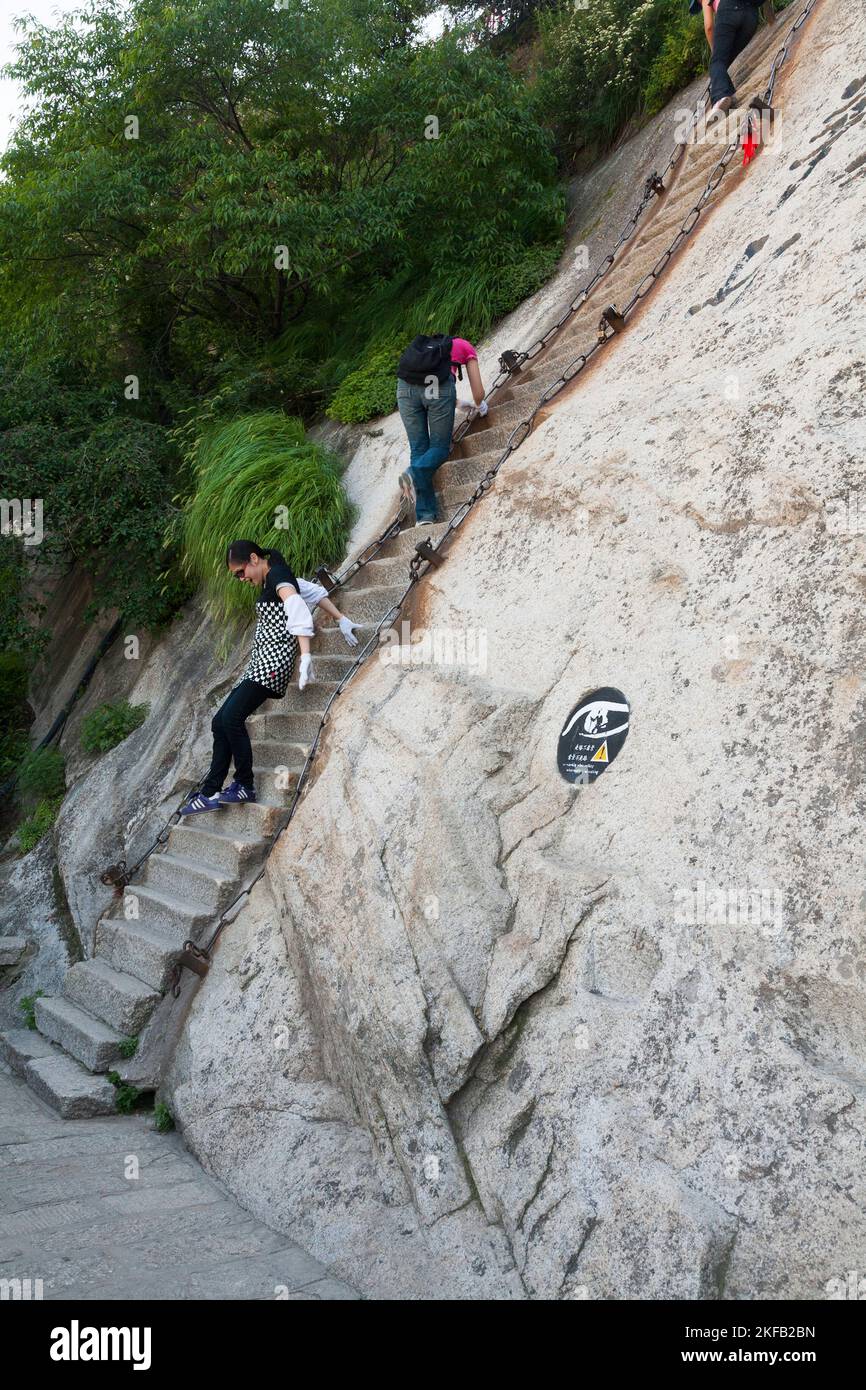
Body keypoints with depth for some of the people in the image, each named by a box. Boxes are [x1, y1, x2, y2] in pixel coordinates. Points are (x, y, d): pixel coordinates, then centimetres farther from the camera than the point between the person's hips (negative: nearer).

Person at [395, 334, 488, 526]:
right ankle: (414, 474, -24)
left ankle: (424, 517, -3)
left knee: (418, 447, 8)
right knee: (440, 447, 9)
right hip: (438, 385, -3)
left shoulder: (425, 344, 38)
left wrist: (452, 402, 59)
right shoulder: (466, 347, 26)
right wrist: (479, 406, 44)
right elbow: (478, 393, 20)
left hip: (406, 385, 4)